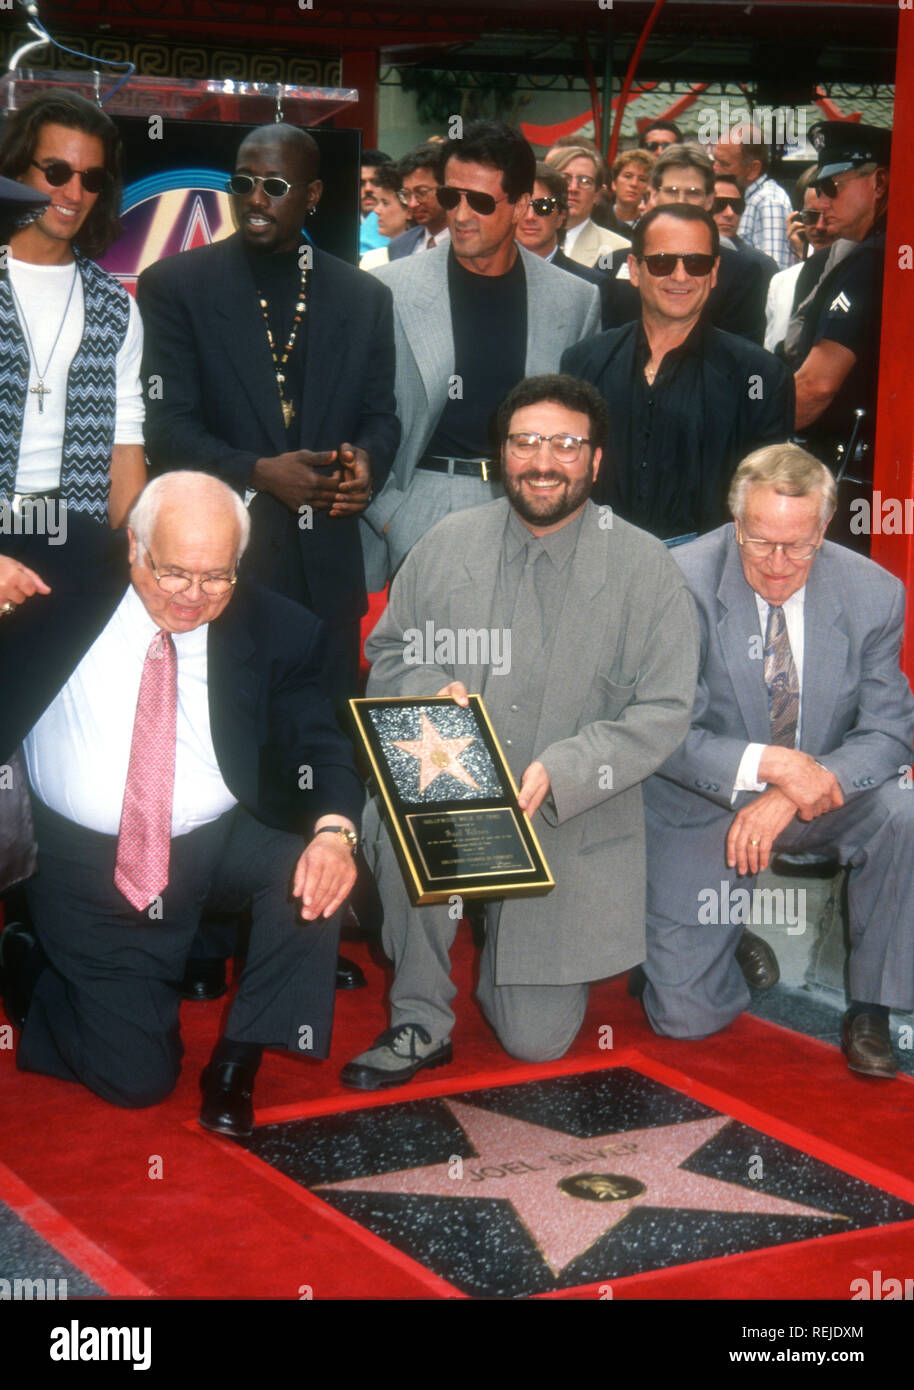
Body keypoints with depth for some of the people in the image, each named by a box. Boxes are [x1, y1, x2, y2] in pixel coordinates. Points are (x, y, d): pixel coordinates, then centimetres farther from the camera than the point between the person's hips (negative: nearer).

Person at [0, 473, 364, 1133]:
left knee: (313, 866, -29)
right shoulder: (71, 572, -7)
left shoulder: (275, 629, -4)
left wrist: (334, 828, -29)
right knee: (137, 1078, -6)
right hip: (85, 862, -2)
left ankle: (237, 1060, -10)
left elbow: (322, 741, -8)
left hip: (218, 844, 2)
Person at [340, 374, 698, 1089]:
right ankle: (419, 1023, -16)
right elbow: (388, 649, 12)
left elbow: (664, 712, -8)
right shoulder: (448, 543, 3)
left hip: (570, 831, -1)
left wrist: (559, 771, -22)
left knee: (537, 1041, -3)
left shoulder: (646, 567, -5)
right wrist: (433, 690, -12)